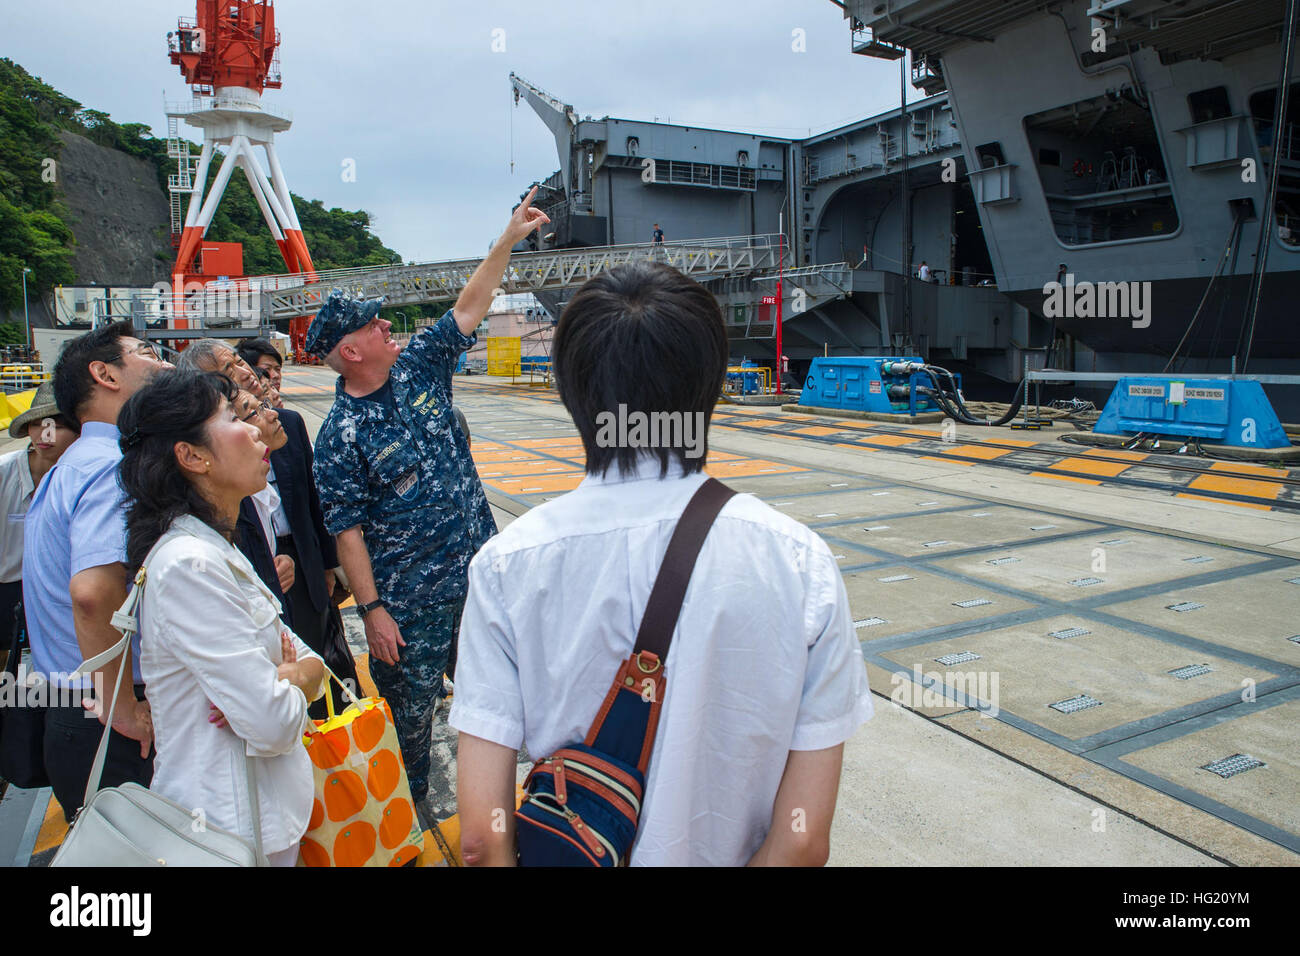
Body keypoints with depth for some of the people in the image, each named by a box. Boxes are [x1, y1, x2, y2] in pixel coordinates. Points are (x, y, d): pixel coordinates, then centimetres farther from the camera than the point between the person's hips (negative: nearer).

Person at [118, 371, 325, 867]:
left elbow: (310, 659, 7)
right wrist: (293, 686, -8)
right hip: (231, 828, -9)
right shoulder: (188, 564, -24)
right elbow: (275, 725, -28)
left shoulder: (215, 549, 7)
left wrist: (294, 674, -14)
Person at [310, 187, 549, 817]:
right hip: (409, 601, -5)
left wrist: (508, 239, 4)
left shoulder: (417, 369, 1)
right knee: (411, 705, 10)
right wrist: (372, 610, -16)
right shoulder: (340, 435, -14)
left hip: (479, 573, 6)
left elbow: (468, 309, 6)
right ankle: (408, 807, 33)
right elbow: (347, 531, -14)